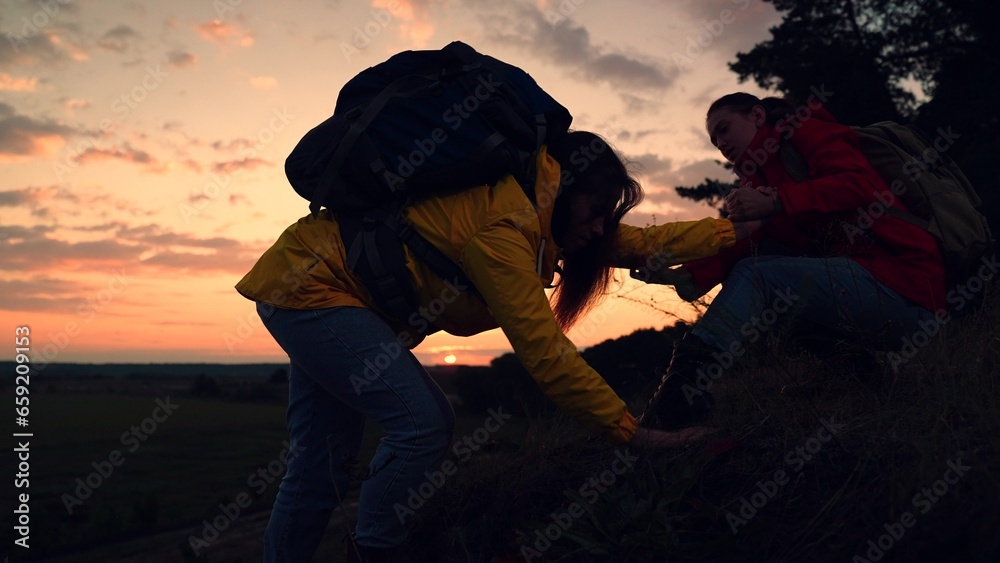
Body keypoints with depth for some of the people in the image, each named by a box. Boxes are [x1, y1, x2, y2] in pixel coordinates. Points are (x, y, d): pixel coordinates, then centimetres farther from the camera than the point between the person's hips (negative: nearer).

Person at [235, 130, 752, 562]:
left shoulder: (537, 215, 2)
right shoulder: (502, 225, -26)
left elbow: (640, 244, 4)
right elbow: (543, 351, -28)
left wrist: (734, 230, 0)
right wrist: (631, 433, -24)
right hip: (309, 285, -10)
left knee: (327, 454, 11)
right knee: (422, 425, -16)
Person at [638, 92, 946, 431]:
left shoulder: (807, 130, 2)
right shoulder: (764, 179, 22)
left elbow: (861, 184, -18)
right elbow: (747, 248, 3)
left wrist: (775, 203, -26)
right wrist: (686, 276, -12)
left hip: (904, 287, -8)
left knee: (759, 277, -21)